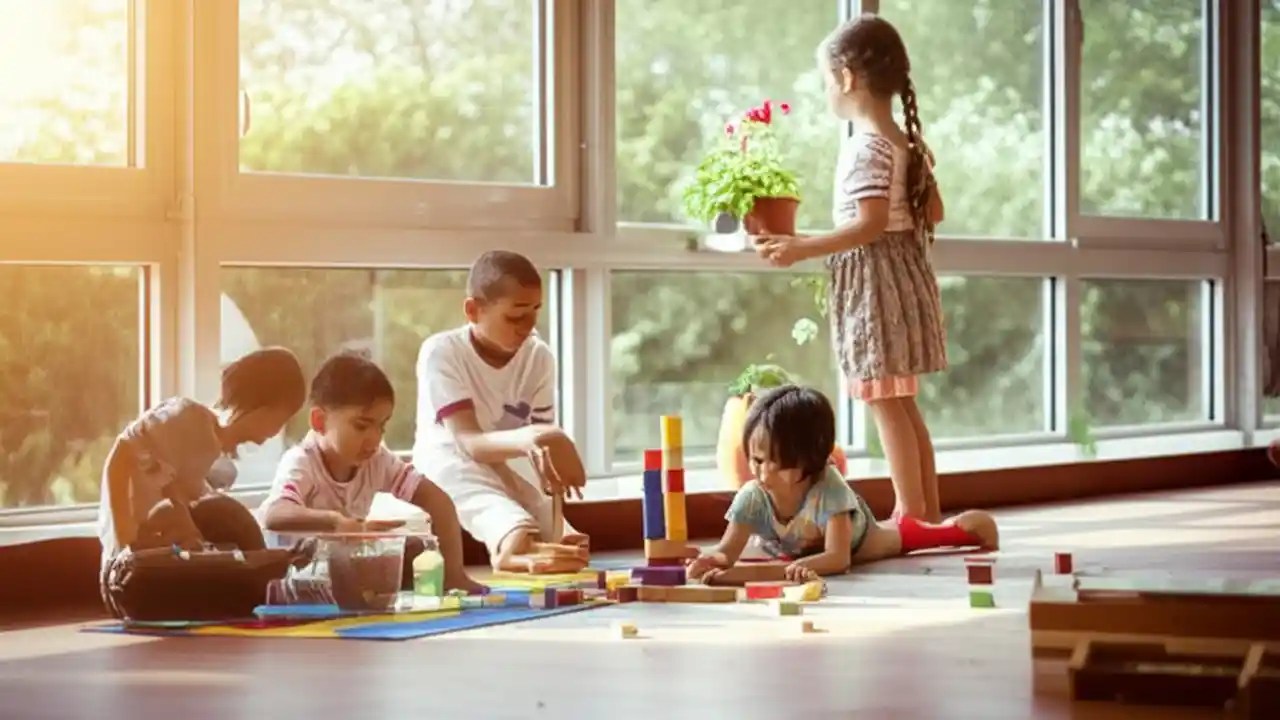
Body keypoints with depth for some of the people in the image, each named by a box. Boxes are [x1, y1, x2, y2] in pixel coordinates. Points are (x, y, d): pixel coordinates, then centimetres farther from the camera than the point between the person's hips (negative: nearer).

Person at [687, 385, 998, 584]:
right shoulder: (752, 498, -40)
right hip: (796, 554, 4)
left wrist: (806, 565, -75)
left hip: (861, 538, -4)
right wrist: (714, 562, -71)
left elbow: (838, 557, -52)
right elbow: (727, 550, -45)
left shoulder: (829, 488, -48)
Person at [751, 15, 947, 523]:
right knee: (901, 402, 14)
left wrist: (802, 249, -26)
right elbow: (933, 212, 15)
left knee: (885, 401, -6)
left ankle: (911, 511, -5)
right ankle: (928, 509, 17)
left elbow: (870, 223, -25)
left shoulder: (868, 148, -16)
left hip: (874, 279, -10)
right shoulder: (906, 143, 12)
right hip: (903, 275, 10)